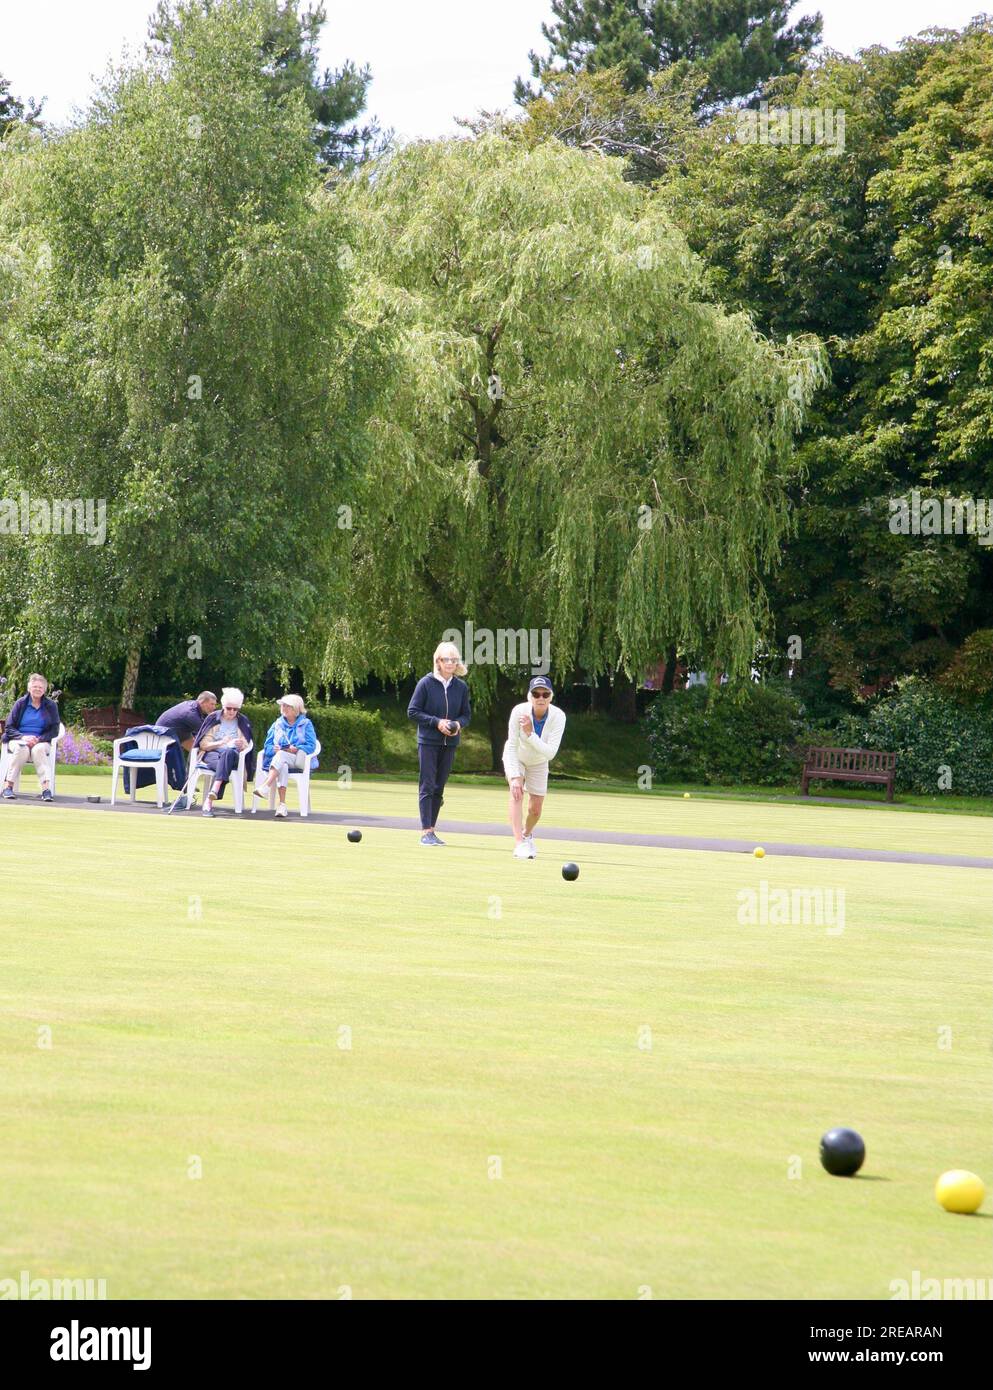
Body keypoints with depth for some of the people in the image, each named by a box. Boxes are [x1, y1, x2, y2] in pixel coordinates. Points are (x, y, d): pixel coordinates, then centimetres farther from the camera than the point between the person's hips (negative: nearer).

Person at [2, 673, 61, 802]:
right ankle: (8, 786, -38)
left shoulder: (51, 706, 6)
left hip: (41, 741, 0)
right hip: (19, 740, 0)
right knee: (22, 748, -36)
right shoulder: (20, 704, 5)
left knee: (38, 749, -36)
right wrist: (23, 737, -17)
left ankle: (46, 788, -45)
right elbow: (9, 728, 3)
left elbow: (54, 731, 2)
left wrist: (39, 739, -15)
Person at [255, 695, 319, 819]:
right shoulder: (277, 724, 22)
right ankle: (282, 804, -49)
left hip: (300, 760, -2)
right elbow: (267, 746, 14)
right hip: (279, 762, 2)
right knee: (283, 767, -37)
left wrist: (296, 749, -19)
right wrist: (274, 749, -10)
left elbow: (311, 746, -1)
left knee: (281, 755, -35)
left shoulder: (306, 724, 11)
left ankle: (266, 786, -50)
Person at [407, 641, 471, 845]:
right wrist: (436, 722, -15)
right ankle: (425, 831, -9)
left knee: (439, 788, 8)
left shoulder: (461, 687, 4)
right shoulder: (426, 683, -7)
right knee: (427, 786, -7)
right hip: (428, 742, -4)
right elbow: (412, 711, -5)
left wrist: (458, 723, -9)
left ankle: (432, 830, 15)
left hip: (449, 744, 4)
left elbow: (466, 714, 13)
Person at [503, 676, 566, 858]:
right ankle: (519, 844, -37)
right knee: (517, 792, -29)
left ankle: (527, 834, 42)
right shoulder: (519, 712, -33)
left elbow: (550, 753, -36)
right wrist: (515, 777, -40)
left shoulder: (558, 716, -31)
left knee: (535, 810, 6)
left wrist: (530, 734, -47)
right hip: (516, 759, -2)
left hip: (538, 762, 2)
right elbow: (512, 748, -29)